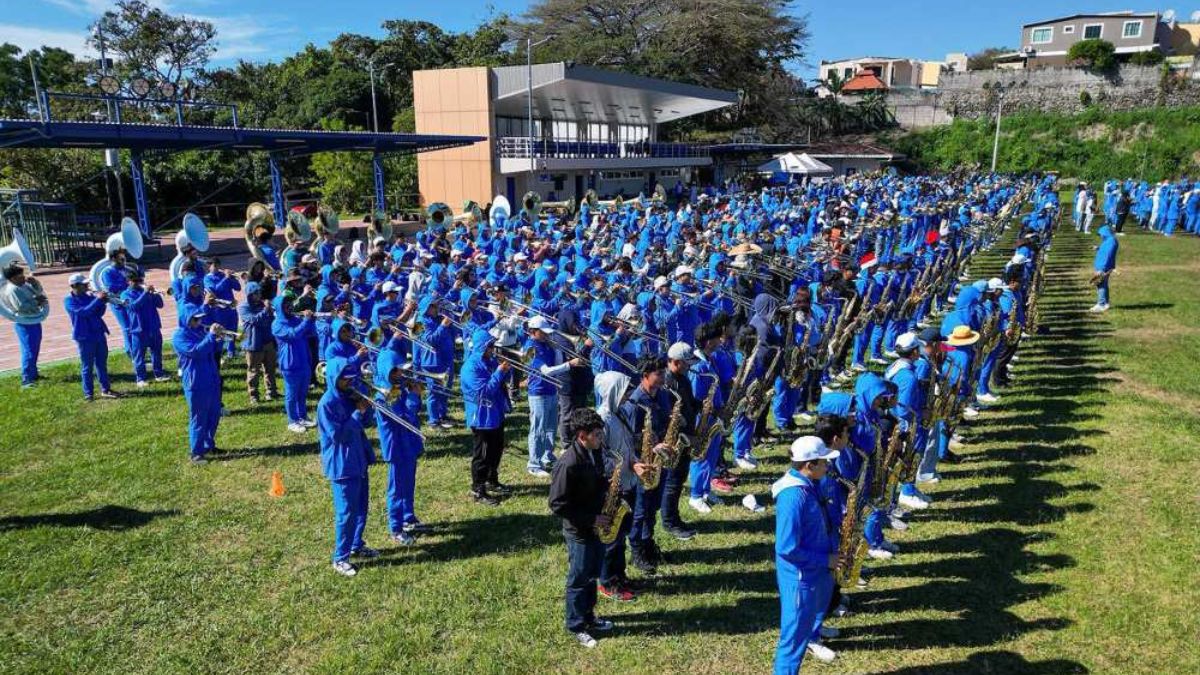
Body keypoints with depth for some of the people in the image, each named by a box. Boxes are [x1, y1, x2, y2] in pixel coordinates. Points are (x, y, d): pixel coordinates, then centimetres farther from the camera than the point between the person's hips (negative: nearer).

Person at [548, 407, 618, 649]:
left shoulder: (595, 452, -2)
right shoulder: (568, 464, -28)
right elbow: (557, 505, -24)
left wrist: (607, 485, -6)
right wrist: (591, 519, -22)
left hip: (596, 526, 8)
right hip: (578, 531, -8)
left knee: (592, 575, 22)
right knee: (579, 580, 9)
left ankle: (588, 615, 40)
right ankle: (576, 626, 26)